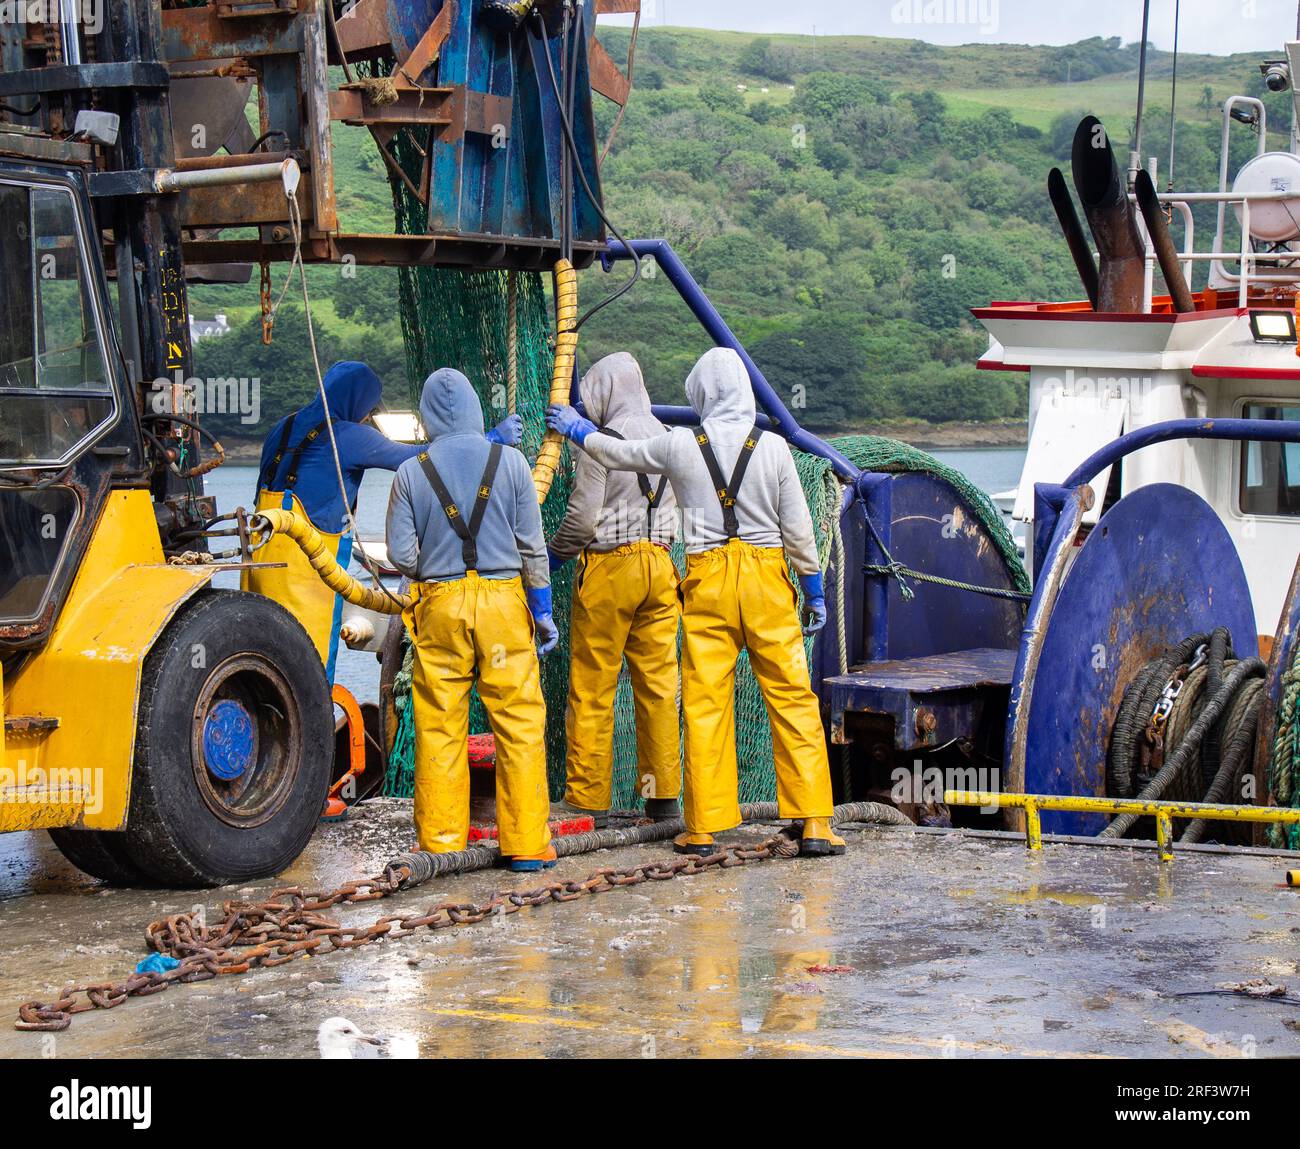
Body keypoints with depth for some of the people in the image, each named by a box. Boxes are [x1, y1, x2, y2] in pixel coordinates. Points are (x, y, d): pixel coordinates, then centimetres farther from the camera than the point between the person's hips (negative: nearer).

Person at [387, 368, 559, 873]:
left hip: (440, 604, 1)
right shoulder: (509, 461, 0)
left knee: (439, 727, 7)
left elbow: (401, 555, 0)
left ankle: (441, 841, 10)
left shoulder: (411, 473, 0)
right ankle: (526, 843, 2)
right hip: (503, 601, -1)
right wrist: (542, 609, 9)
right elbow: (532, 545, 1)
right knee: (519, 722, 3)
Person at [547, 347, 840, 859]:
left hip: (707, 580, 0)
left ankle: (703, 828, 8)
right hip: (766, 578, 0)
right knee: (792, 698, 2)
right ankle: (815, 824, -1)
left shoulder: (680, 446, -2)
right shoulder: (773, 447, -2)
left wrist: (579, 432, 36)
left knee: (705, 703, 5)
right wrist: (814, 589, 12)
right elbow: (798, 527, 0)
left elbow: (617, 455, 16)